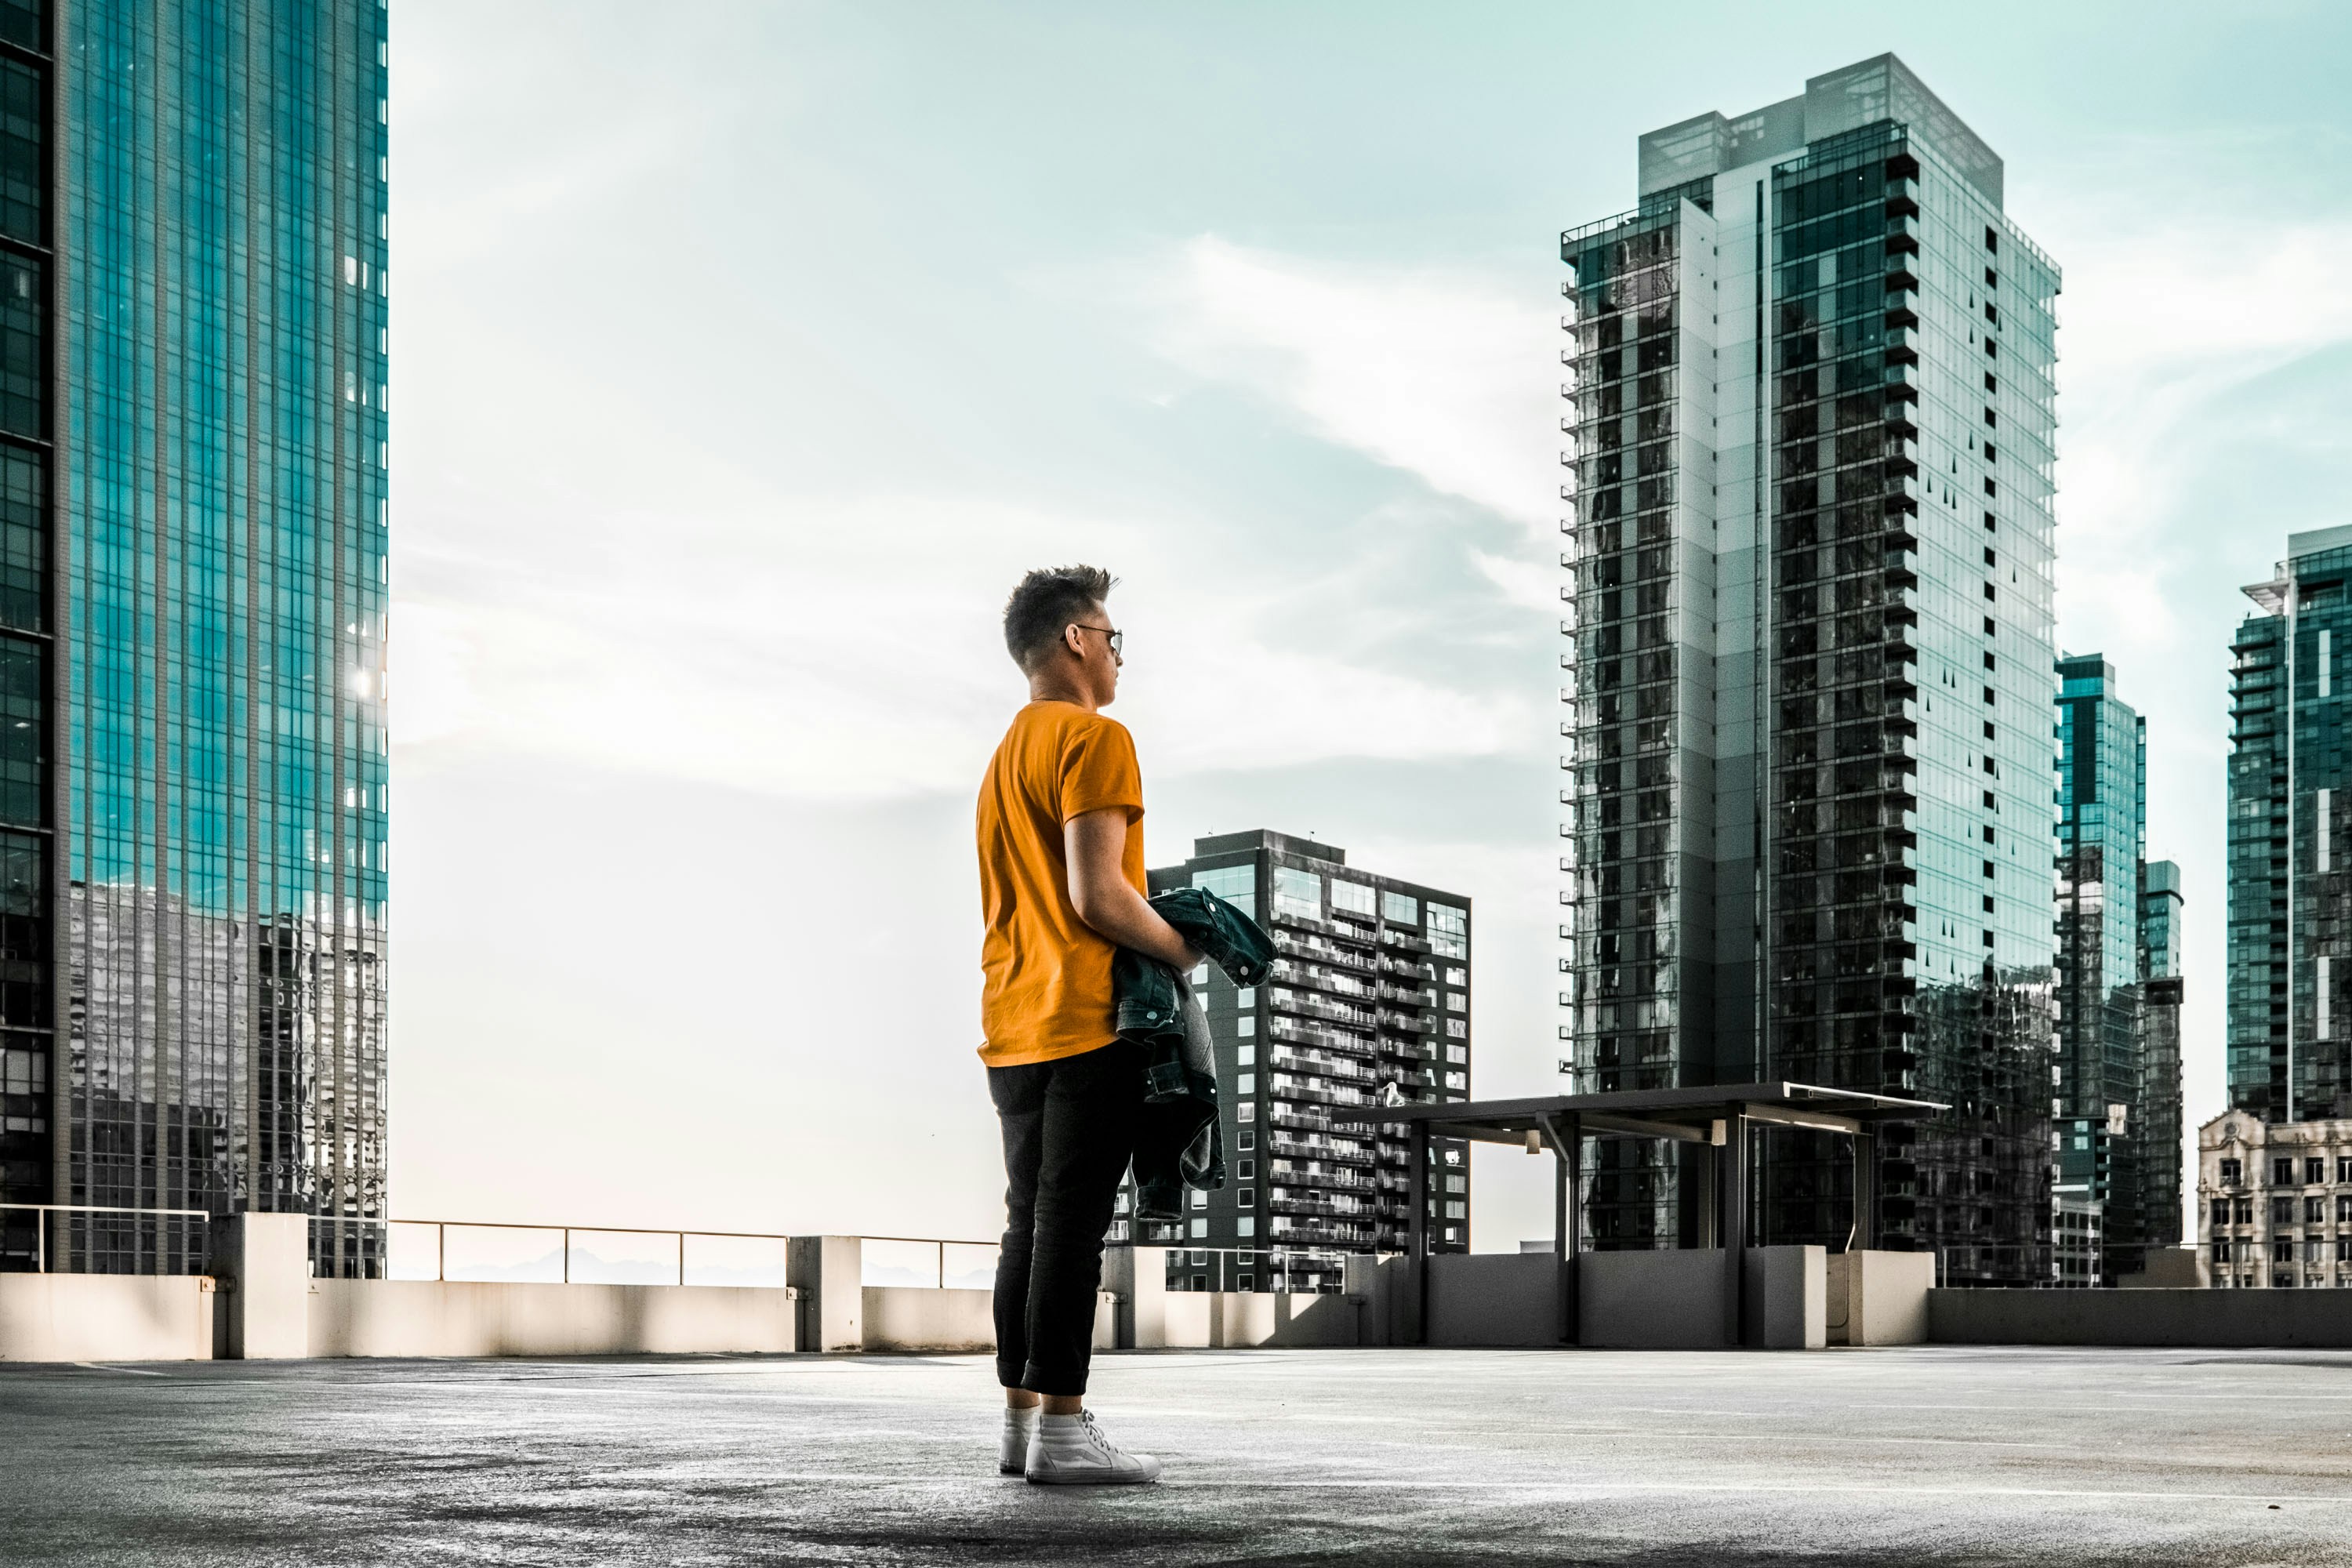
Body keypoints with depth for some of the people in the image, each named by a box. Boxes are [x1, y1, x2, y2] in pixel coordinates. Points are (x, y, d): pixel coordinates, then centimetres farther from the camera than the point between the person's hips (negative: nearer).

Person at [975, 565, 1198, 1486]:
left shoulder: (1004, 756, 23)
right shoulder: (1094, 738, -8)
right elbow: (1098, 893, -18)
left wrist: (1154, 939, 19)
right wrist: (1180, 949, -4)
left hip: (1014, 1028, 9)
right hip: (1087, 1023, -9)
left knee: (1031, 1224, 10)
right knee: (1071, 1225, -9)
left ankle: (1022, 1420, 12)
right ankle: (1062, 1431, -8)